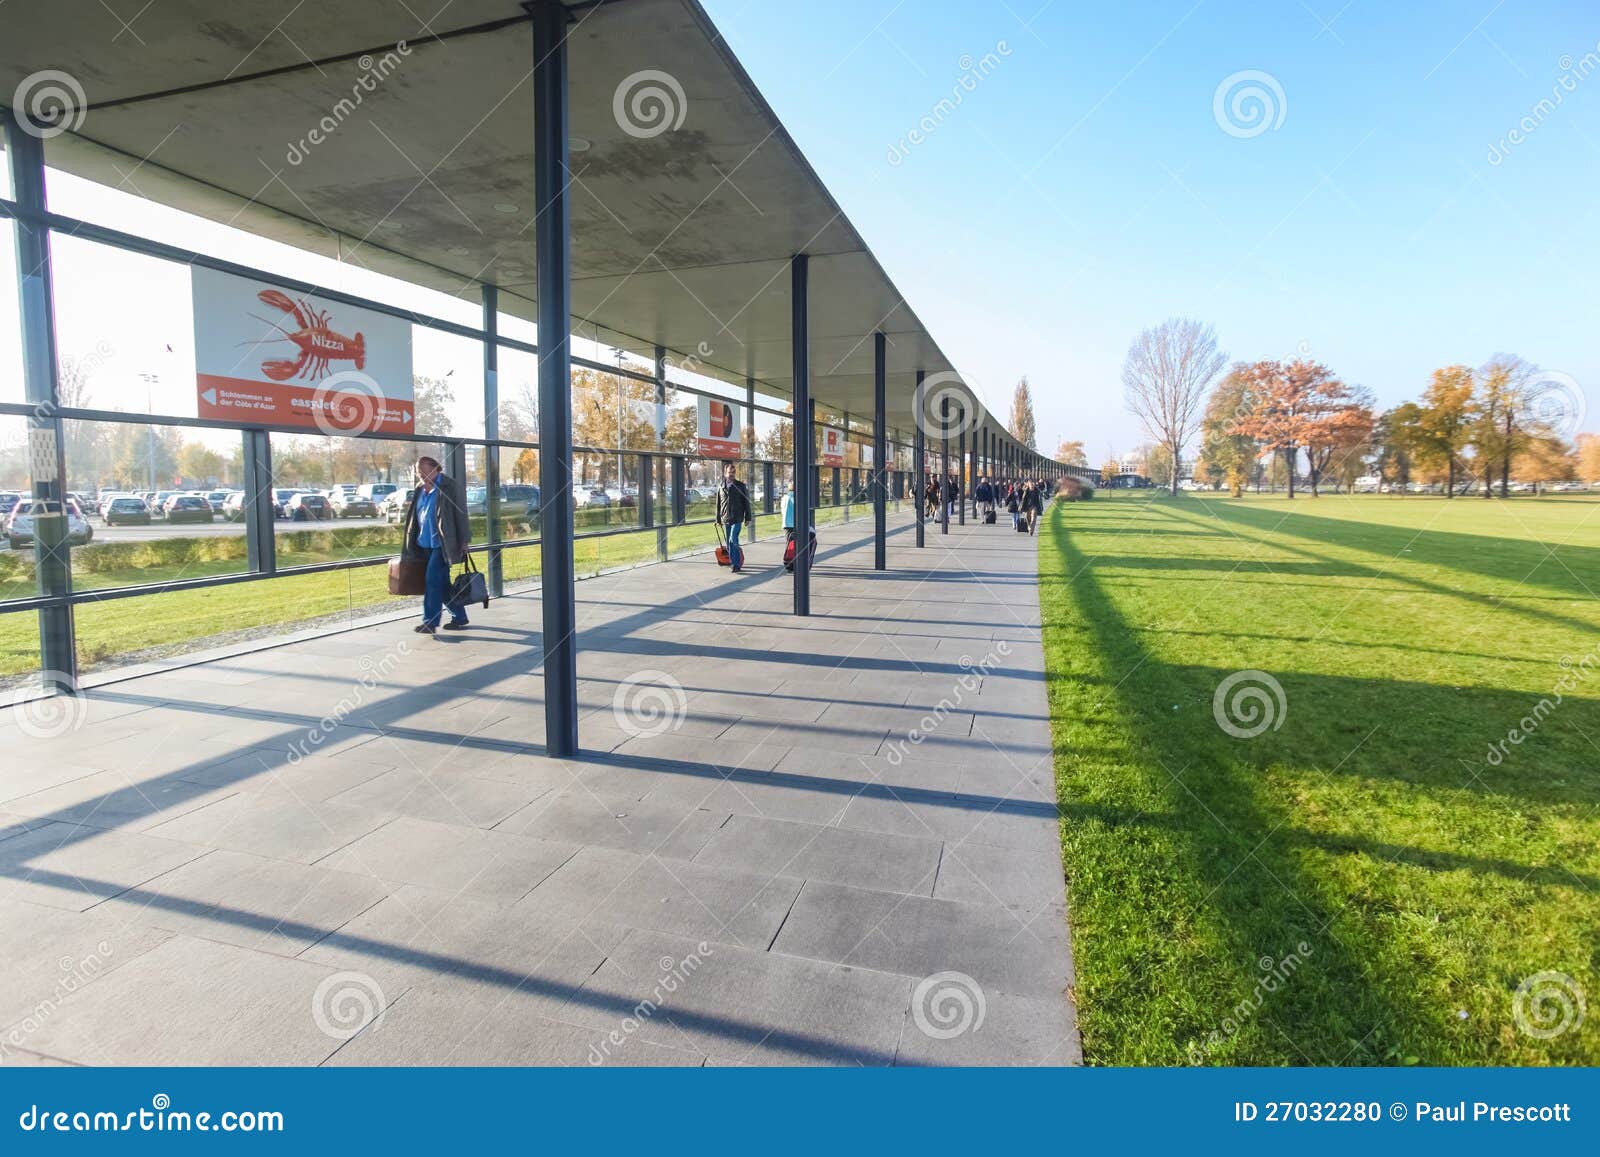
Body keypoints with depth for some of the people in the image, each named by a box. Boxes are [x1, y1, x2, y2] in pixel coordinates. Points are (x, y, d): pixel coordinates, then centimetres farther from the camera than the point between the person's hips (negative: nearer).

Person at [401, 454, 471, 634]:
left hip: (442, 544, -7)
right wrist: (412, 543, 17)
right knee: (442, 583, 11)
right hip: (425, 544, 7)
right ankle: (459, 617, 22)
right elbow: (414, 517, 19)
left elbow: (461, 514, -9)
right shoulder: (420, 490, 12)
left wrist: (463, 541, -12)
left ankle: (430, 622, -5)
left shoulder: (449, 486, -8)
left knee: (433, 580, -10)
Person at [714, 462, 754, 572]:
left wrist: (748, 518, -2)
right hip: (725, 519, 4)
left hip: (737, 519, -4)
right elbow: (718, 505, 14)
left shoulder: (740, 486, 2)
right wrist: (718, 520, 12)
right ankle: (734, 561, 21)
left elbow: (746, 503, 3)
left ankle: (736, 564, -8)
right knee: (729, 543, 9)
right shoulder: (721, 487, 10)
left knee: (733, 540, -16)